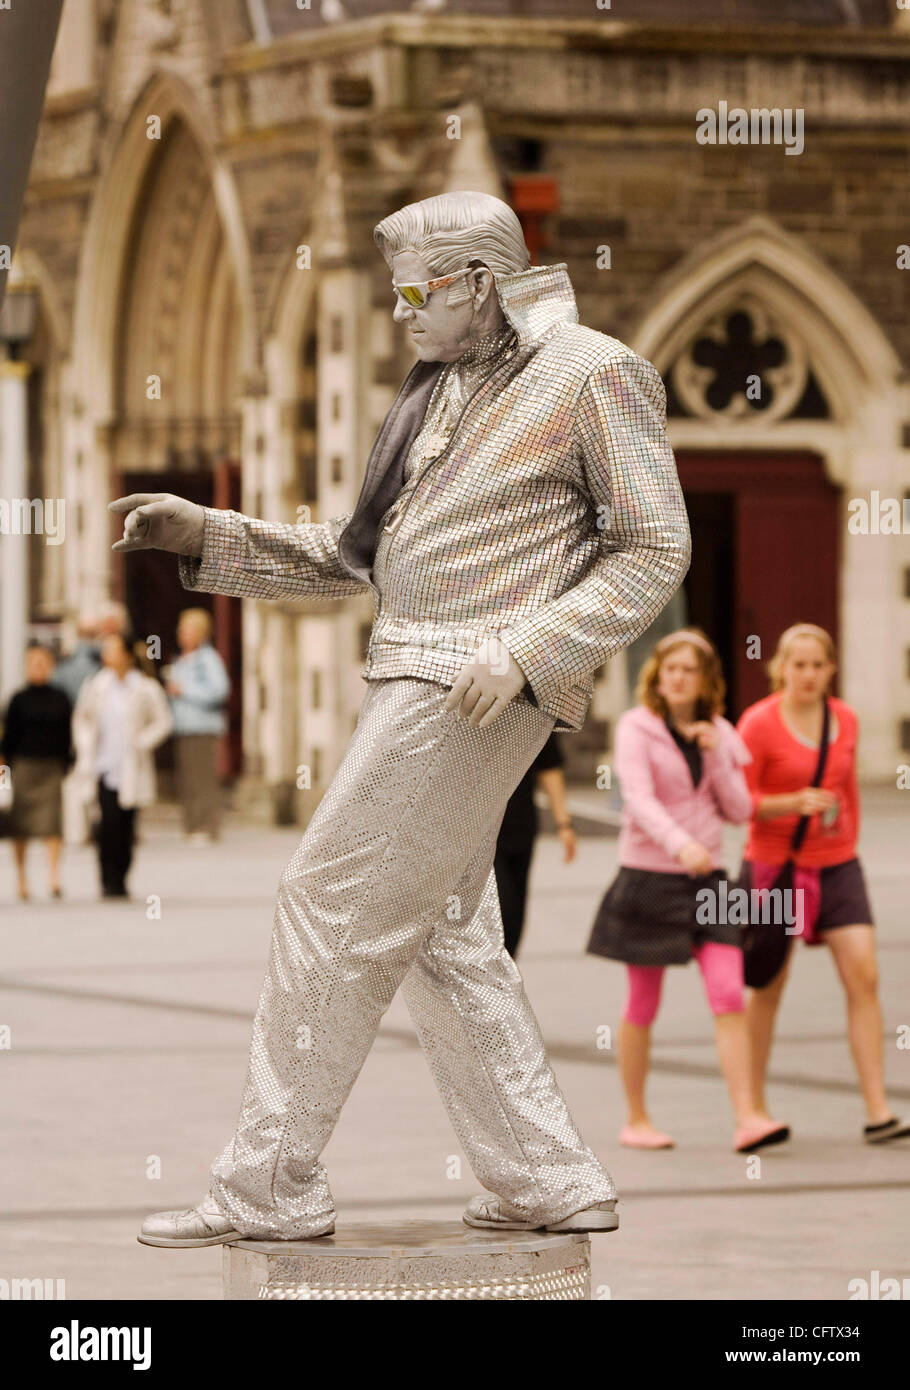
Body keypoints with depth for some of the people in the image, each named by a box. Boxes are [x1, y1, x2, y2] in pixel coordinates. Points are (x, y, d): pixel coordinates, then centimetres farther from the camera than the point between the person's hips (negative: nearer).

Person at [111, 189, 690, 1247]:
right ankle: (548, 1181, 15)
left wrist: (525, 653, -18)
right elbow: (352, 557, 20)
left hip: (475, 688, -9)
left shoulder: (594, 376, -5)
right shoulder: (440, 391, 19)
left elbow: (655, 552, -8)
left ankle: (269, 1184, -5)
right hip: (415, 682, 9)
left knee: (333, 904, -9)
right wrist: (203, 535, 9)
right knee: (443, 937, 10)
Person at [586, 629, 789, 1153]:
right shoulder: (637, 728, -5)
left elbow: (740, 810, 6)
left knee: (730, 996, -10)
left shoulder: (718, 735, 10)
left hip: (705, 879, 4)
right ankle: (637, 1119, 17)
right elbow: (639, 798, -19)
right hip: (649, 876, -4)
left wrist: (716, 755, -8)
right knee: (644, 1006, 4)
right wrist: (680, 844, -35)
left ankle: (748, 1118, -15)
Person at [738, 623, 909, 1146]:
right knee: (770, 985, 4)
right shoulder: (759, 724, -10)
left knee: (864, 975, -6)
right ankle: (754, 1107, 18)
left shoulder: (845, 720, 6)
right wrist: (794, 803, -24)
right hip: (774, 862, -4)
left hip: (836, 865, 4)